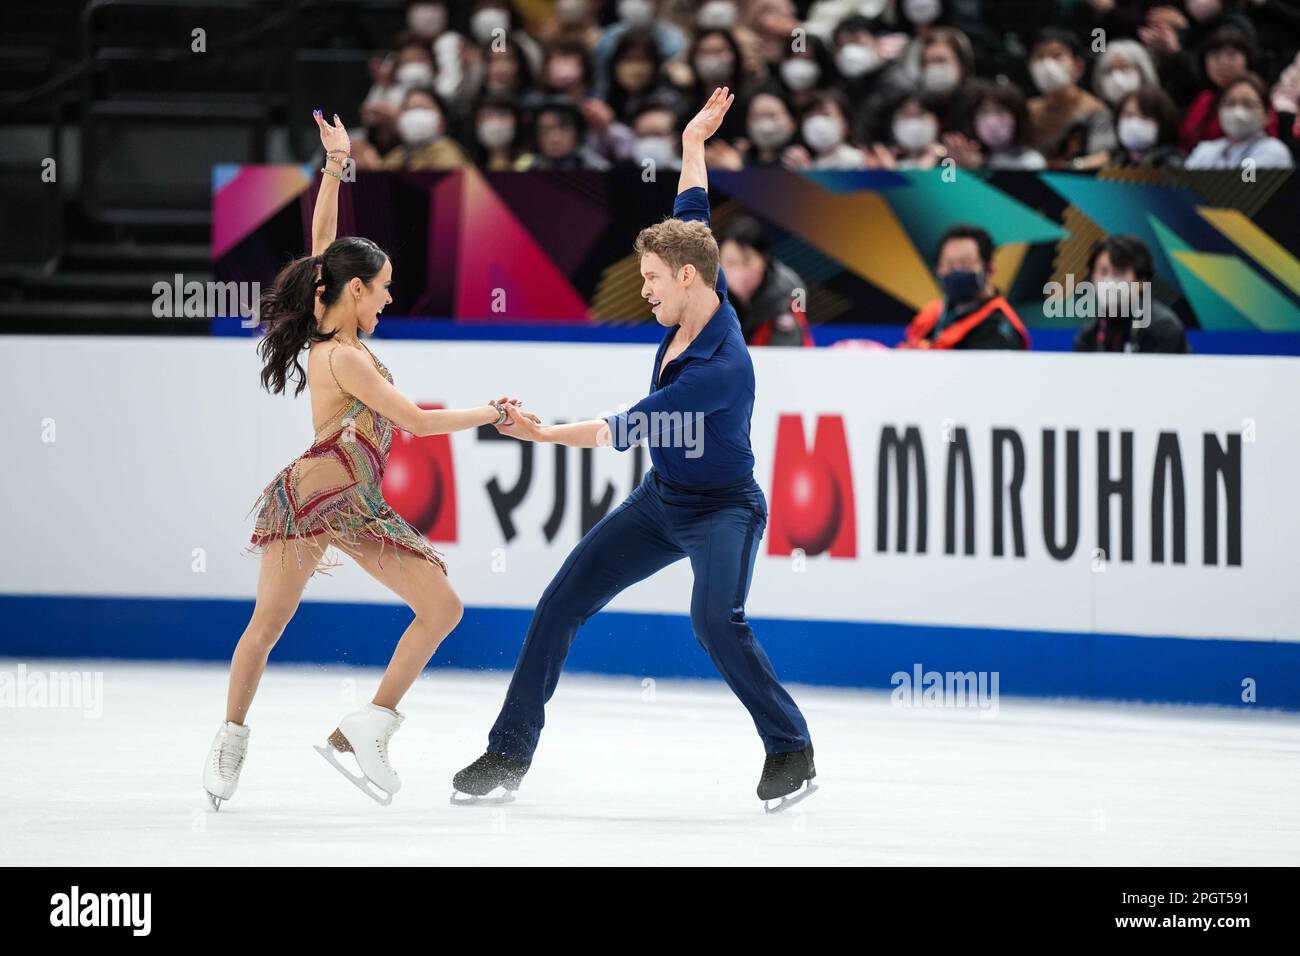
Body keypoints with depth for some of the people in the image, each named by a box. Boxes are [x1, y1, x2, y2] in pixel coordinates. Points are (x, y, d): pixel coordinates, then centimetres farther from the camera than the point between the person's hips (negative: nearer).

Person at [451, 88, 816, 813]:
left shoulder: (721, 368, -29)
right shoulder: (703, 299, -5)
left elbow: (628, 431, -27)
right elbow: (693, 218, 14)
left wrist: (544, 434, -24)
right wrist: (692, 145, 21)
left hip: (722, 510, -9)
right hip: (662, 502, 9)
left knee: (716, 621, -33)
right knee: (561, 604, 4)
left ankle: (792, 751, -17)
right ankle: (510, 755, 11)